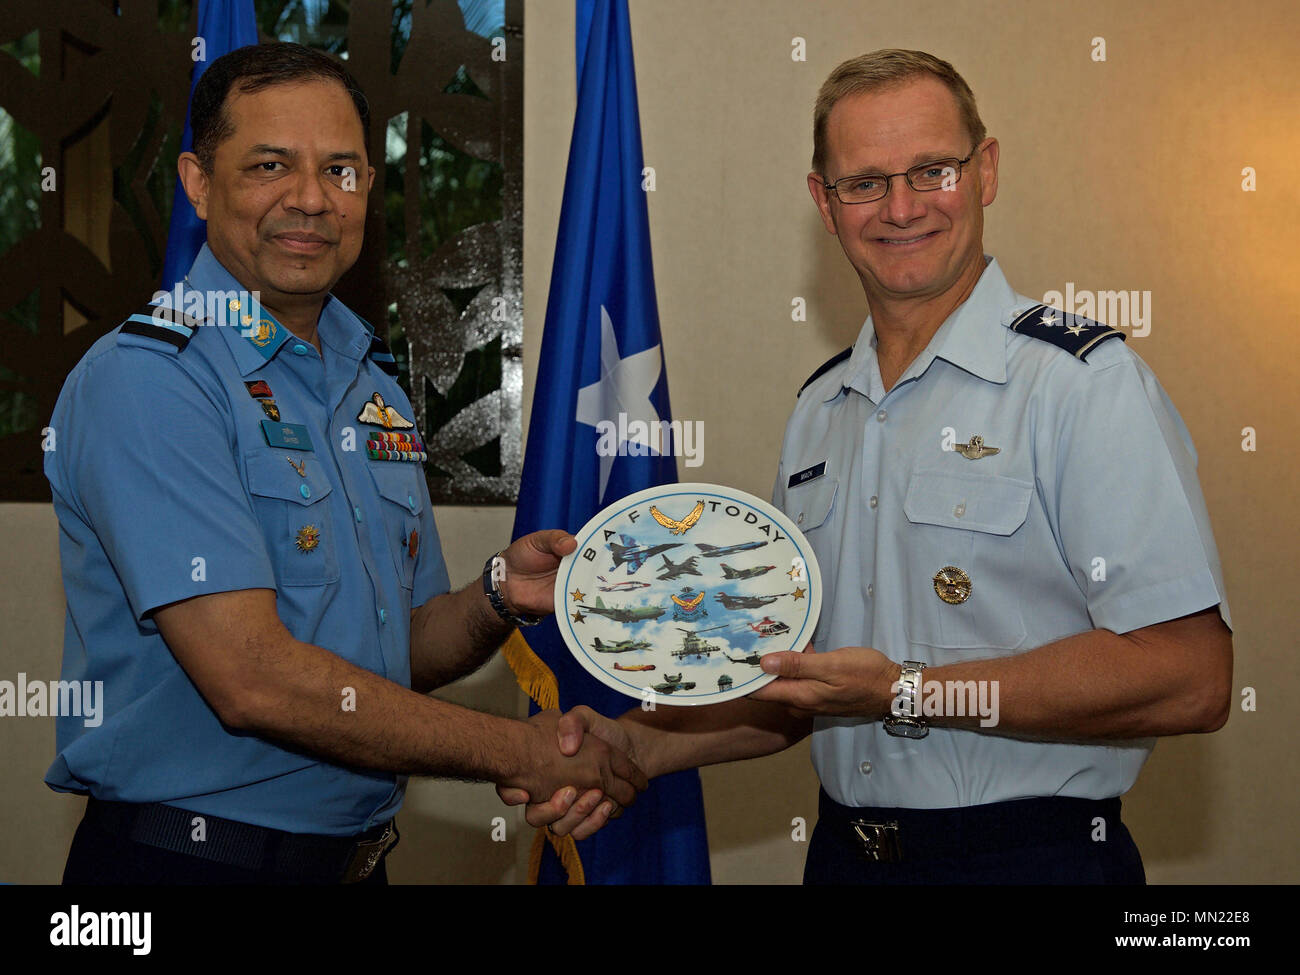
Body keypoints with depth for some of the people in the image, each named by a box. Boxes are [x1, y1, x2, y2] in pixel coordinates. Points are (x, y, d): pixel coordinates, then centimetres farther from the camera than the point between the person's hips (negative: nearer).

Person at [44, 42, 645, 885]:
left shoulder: (375, 387, 8)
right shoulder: (144, 380, -16)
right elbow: (252, 680, -23)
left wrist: (497, 600, -9)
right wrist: (519, 751, -16)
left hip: (361, 854, 7)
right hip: (193, 855, -7)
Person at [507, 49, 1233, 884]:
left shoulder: (1085, 380, -13)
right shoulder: (818, 409, 9)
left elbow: (1188, 677, -22)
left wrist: (905, 691, -22)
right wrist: (645, 744, 1)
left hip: (1029, 855, -6)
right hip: (843, 849, 6)